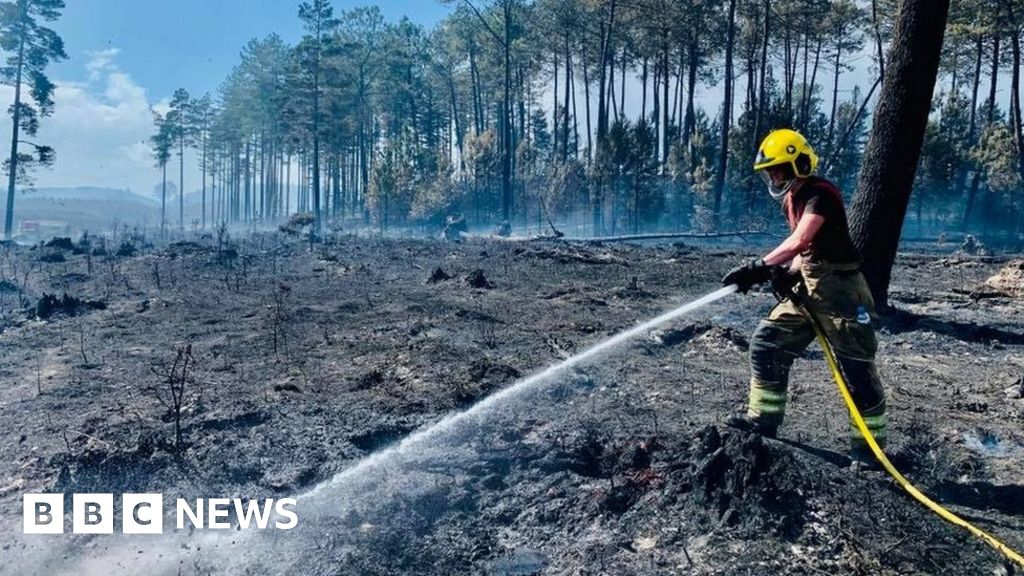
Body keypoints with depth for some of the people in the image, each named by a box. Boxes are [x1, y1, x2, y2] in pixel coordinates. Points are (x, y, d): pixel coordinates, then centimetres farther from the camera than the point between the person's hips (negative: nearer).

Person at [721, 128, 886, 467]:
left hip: (840, 290, -9)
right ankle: (763, 419, 15)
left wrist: (758, 268, -39)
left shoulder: (821, 194, -18)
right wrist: (790, 272, -4)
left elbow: (799, 241, -33)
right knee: (767, 344, 5)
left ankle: (869, 446, 11)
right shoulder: (791, 199, 11)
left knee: (856, 368, -2)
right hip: (808, 288, 9)